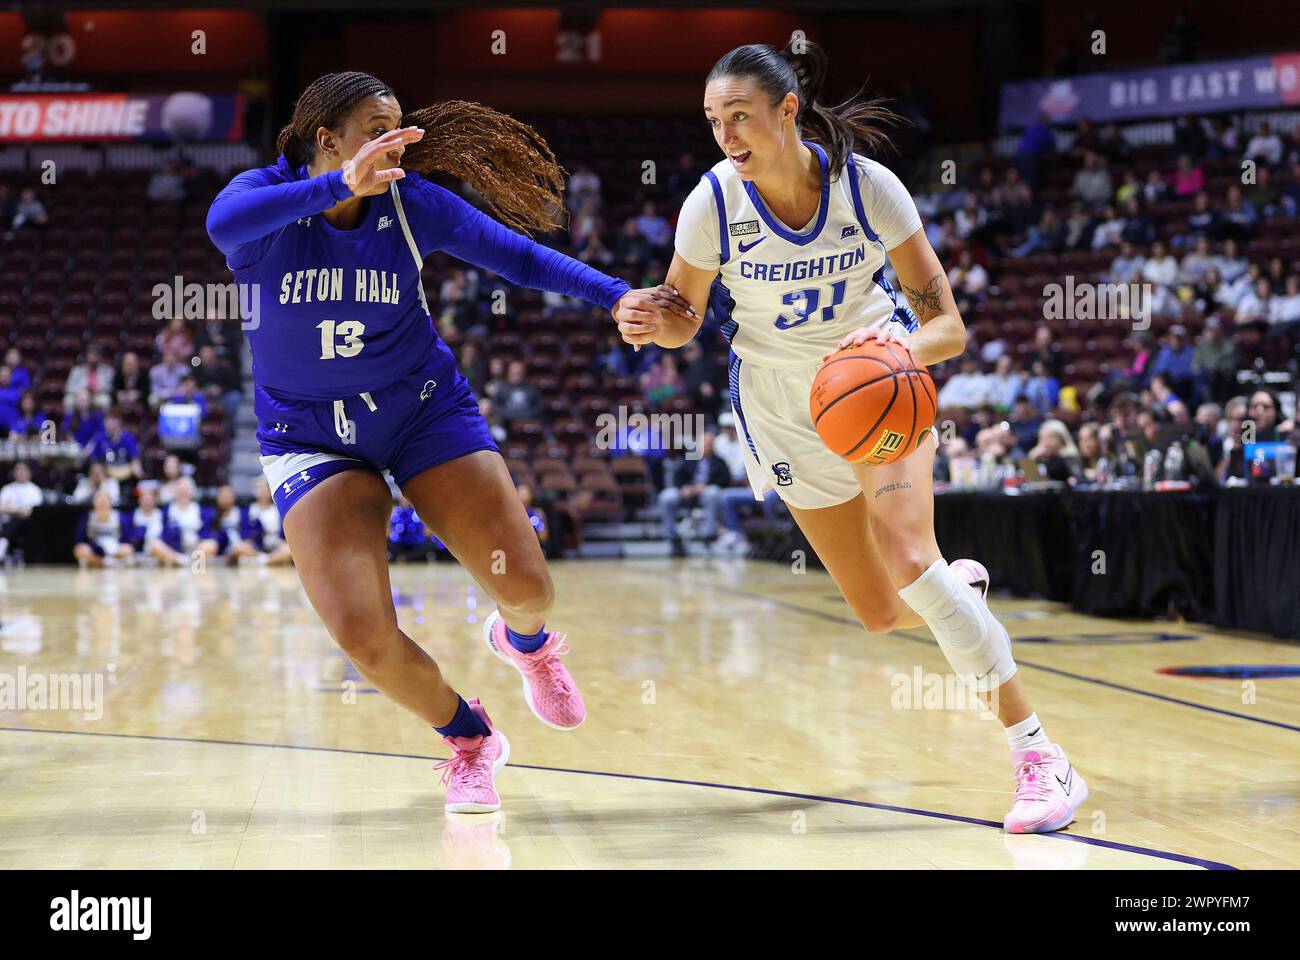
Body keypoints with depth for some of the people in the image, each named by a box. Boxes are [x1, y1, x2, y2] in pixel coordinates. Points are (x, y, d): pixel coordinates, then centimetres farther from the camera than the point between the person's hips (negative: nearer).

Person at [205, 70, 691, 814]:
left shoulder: (411, 202, -8)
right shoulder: (267, 196, -14)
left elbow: (518, 254, -3)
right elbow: (223, 223, -38)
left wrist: (617, 296, -16)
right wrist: (342, 185, -51)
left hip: (425, 411, 2)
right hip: (312, 439, -2)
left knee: (525, 583, -11)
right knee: (364, 638, -19)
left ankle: (526, 641, 31)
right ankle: (470, 742, 12)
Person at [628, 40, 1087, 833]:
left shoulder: (868, 186, -23)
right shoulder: (713, 204, -20)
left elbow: (949, 326, -19)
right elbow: (682, 322, -5)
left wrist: (908, 347, -41)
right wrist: (649, 324, -28)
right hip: (782, 402, 2)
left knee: (908, 558, -25)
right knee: (879, 612, 1)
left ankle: (1042, 758, -19)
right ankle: (965, 585, 40)